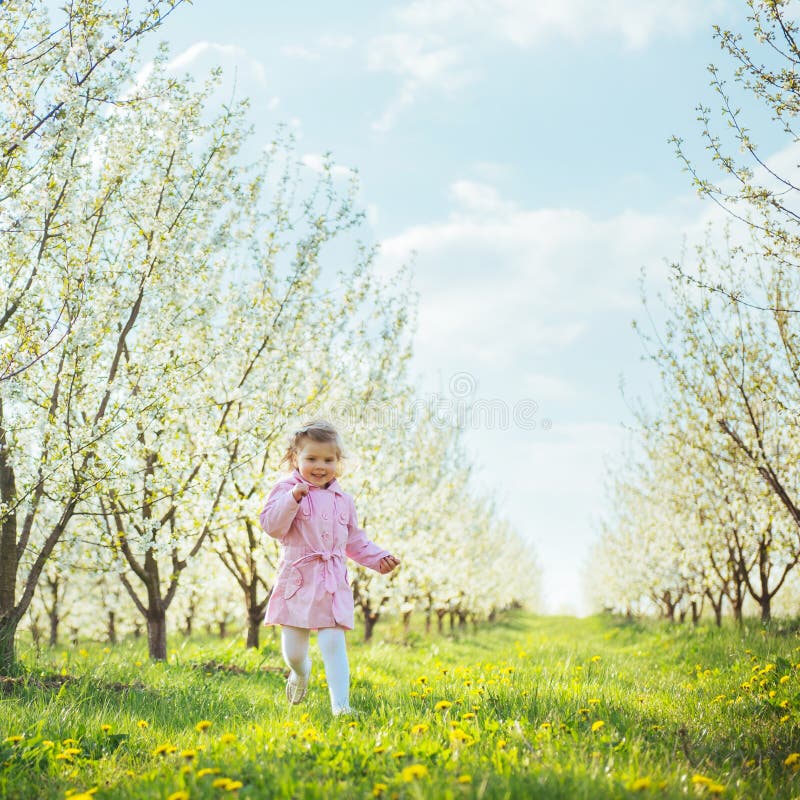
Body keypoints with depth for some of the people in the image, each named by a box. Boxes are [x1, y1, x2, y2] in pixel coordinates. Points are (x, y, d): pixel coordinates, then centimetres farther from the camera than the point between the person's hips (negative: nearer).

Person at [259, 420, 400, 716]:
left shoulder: (342, 500, 13)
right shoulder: (287, 490, -2)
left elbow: (354, 540, 24)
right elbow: (272, 525, -14)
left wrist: (378, 557, 13)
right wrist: (292, 499, -26)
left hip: (333, 584, 2)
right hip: (297, 582, -2)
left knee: (334, 644, -10)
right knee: (293, 651, 5)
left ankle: (341, 705, -8)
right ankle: (301, 671, 41)